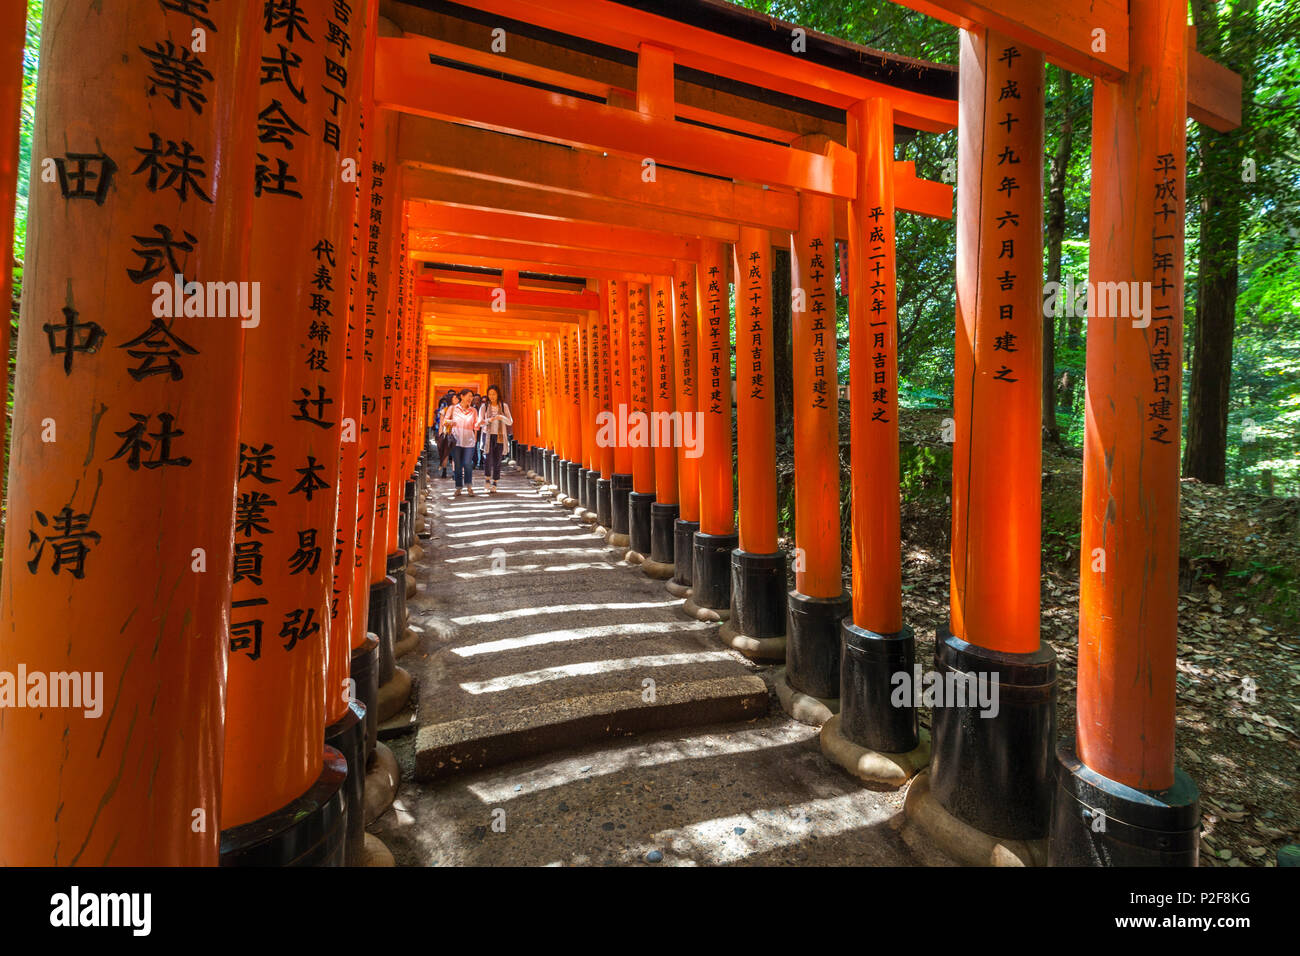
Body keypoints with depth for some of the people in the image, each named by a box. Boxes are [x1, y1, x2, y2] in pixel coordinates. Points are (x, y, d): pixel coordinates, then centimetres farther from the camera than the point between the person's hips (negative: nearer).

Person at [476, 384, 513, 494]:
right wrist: (489, 420, -23)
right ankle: (487, 477, 3)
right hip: (488, 435, -1)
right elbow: (480, 422, -1)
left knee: (497, 460, 0)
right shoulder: (484, 406, 4)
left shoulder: (504, 406, 5)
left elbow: (510, 422, 0)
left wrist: (501, 417, -19)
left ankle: (494, 486, 8)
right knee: (488, 457, -20)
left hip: (500, 436, 1)